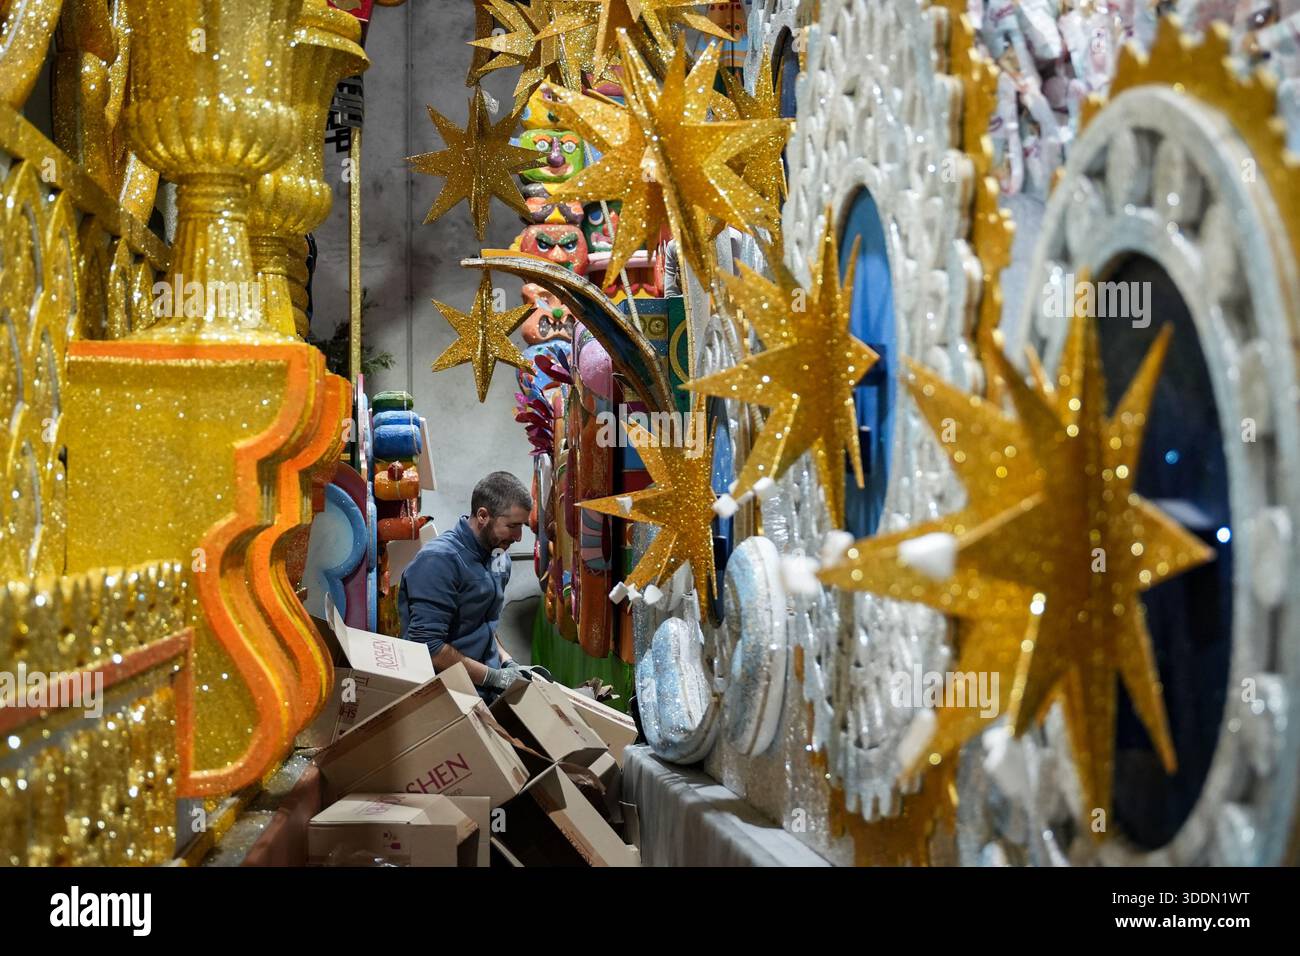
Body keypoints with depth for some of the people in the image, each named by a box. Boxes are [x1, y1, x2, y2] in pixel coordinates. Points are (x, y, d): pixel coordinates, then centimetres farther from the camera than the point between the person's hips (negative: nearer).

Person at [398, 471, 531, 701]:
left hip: (489, 690, 8)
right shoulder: (439, 560, -14)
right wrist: (495, 677, -14)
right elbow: (428, 647, -19)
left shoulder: (498, 557, 12)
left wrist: (506, 660, 7)